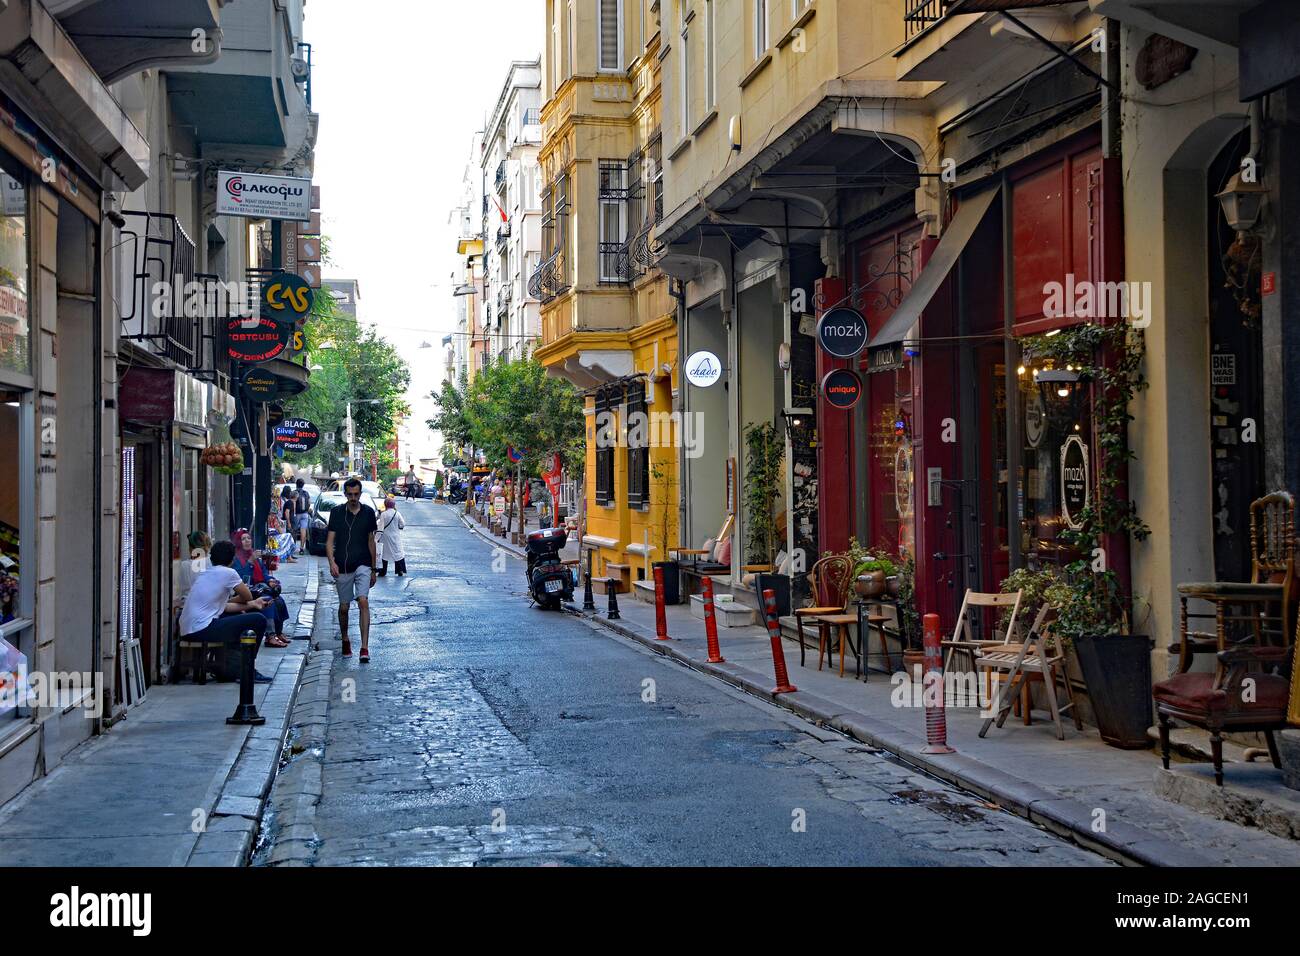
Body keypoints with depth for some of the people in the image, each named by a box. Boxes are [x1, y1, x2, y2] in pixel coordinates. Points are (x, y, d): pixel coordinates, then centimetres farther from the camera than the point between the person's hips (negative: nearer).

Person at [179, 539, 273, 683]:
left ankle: (230, 669, 27)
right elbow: (247, 596, 6)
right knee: (259, 620, -5)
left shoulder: (204, 573, 20)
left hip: (187, 631, 9)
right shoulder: (228, 573, -5)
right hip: (202, 630, -9)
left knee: (237, 616, 30)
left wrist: (252, 604, 18)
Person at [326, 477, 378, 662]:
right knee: (344, 606, 8)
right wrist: (331, 562, -17)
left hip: (363, 565, -1)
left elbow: (371, 542, 11)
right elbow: (329, 541, 0)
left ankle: (365, 647, -20)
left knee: (363, 601, -16)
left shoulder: (368, 512, 5)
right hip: (342, 566, 1)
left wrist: (373, 570, 12)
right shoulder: (336, 512, 3)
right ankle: (345, 641, 32)